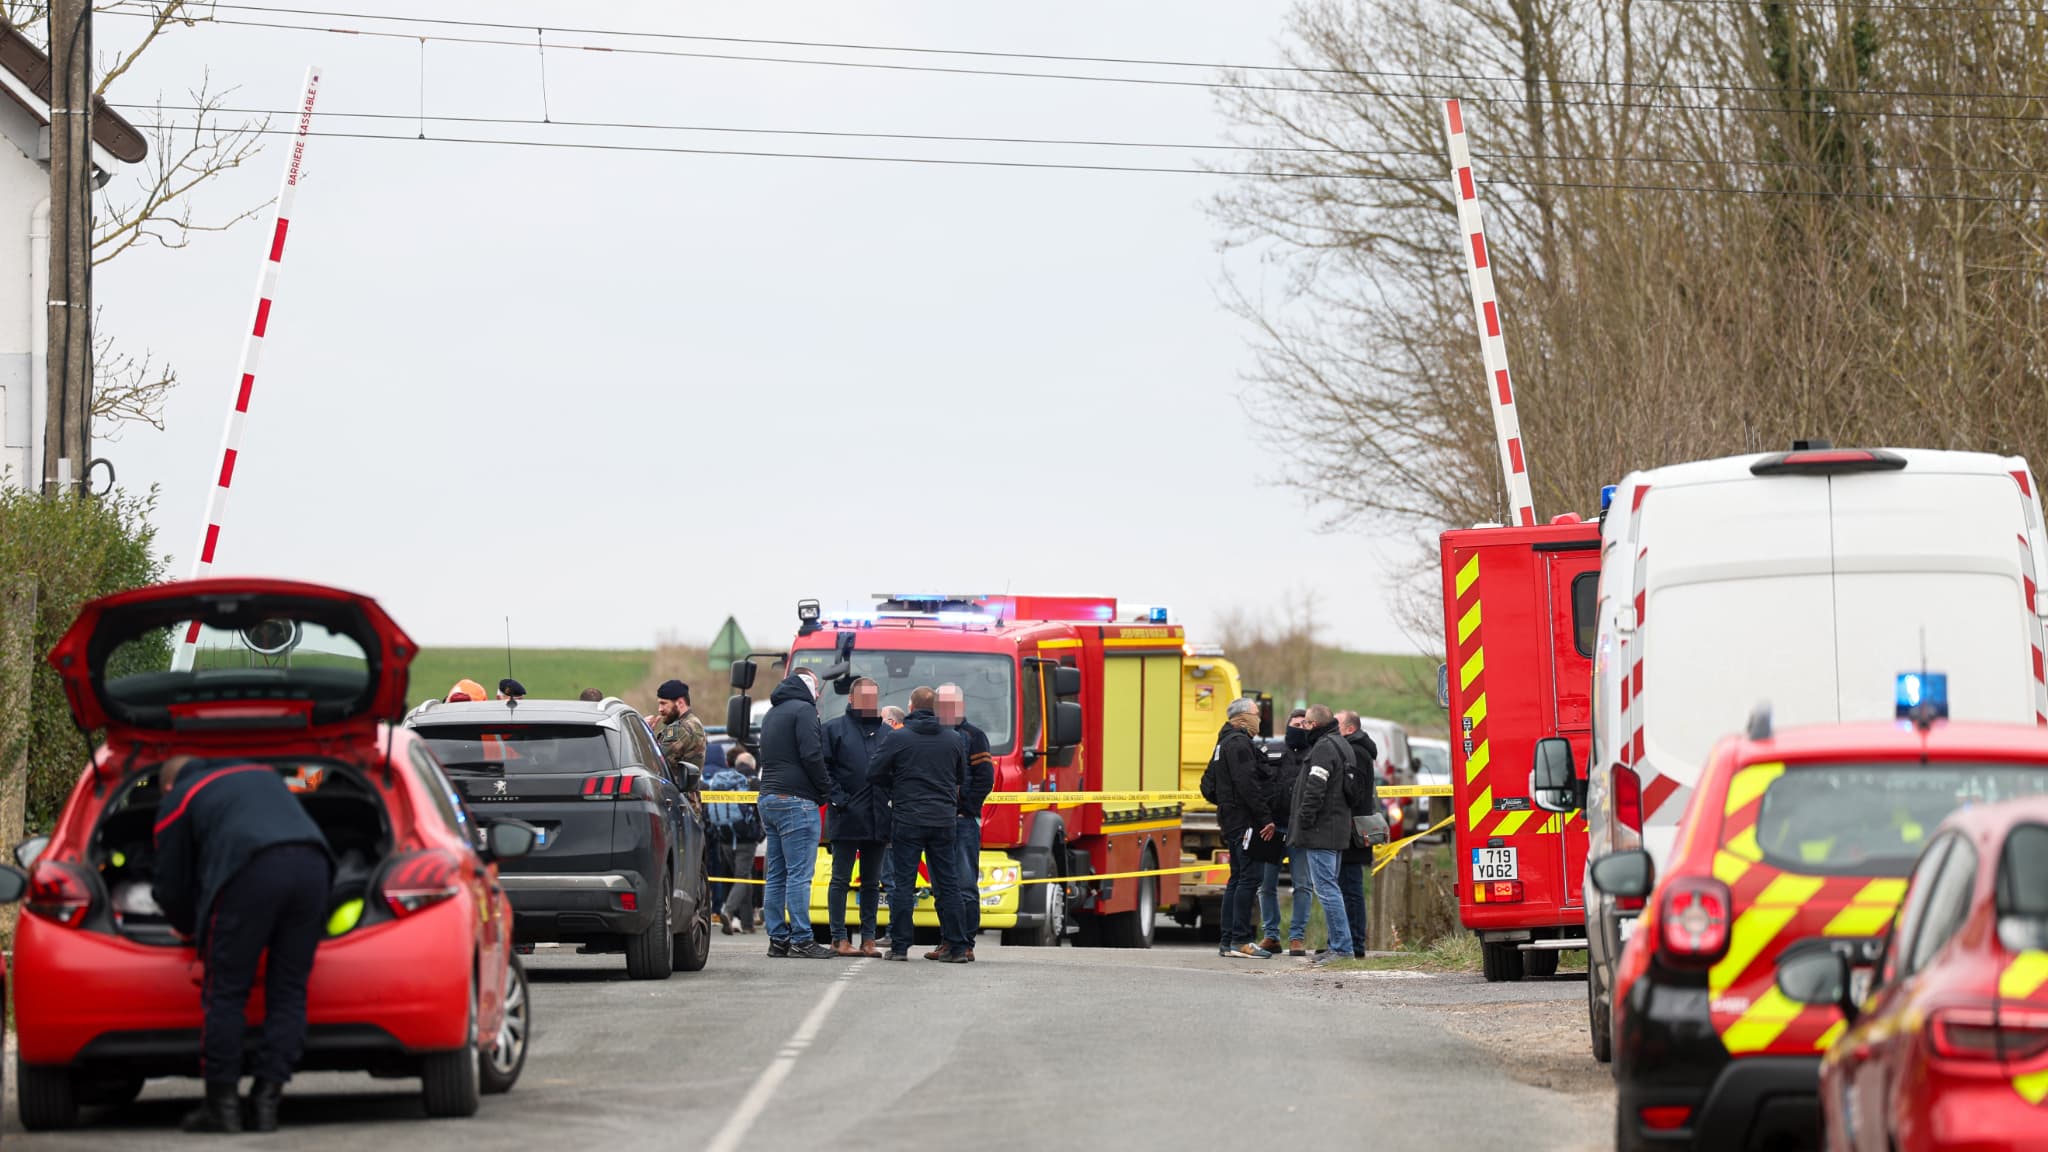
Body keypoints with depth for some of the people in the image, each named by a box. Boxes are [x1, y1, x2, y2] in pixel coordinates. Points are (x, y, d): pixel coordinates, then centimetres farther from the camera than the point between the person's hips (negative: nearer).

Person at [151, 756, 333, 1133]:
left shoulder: (177, 801, 21)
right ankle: (266, 1101, 8)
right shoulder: (261, 773, 37)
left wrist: (188, 928, 42)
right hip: (312, 861, 5)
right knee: (288, 994, 10)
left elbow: (171, 887, 22)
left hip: (253, 873, -5)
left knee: (225, 994, 5)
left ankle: (222, 1105, 5)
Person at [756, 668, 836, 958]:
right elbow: (812, 756, -15)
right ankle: (801, 940, -11)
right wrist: (827, 789, -3)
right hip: (796, 802, -9)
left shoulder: (771, 714, 21)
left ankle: (778, 938, 9)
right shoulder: (803, 710, -7)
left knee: (776, 875, 9)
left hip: (769, 799, 9)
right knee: (799, 873, -9)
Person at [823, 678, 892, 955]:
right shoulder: (835, 729, 3)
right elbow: (823, 766, -3)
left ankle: (868, 938, 12)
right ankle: (839, 938, 1)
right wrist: (837, 798, -13)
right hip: (846, 818, -4)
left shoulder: (887, 733, 15)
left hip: (878, 820, 4)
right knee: (841, 879, -1)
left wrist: (893, 802, 2)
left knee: (872, 882, 8)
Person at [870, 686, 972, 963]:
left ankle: (899, 946, -3)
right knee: (947, 883, 8)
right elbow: (962, 780, 17)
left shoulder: (897, 738, -5)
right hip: (944, 820, 3)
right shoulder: (954, 740, 7)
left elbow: (878, 774, -2)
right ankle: (957, 946, 7)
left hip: (907, 819, -3)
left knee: (903, 884, 0)